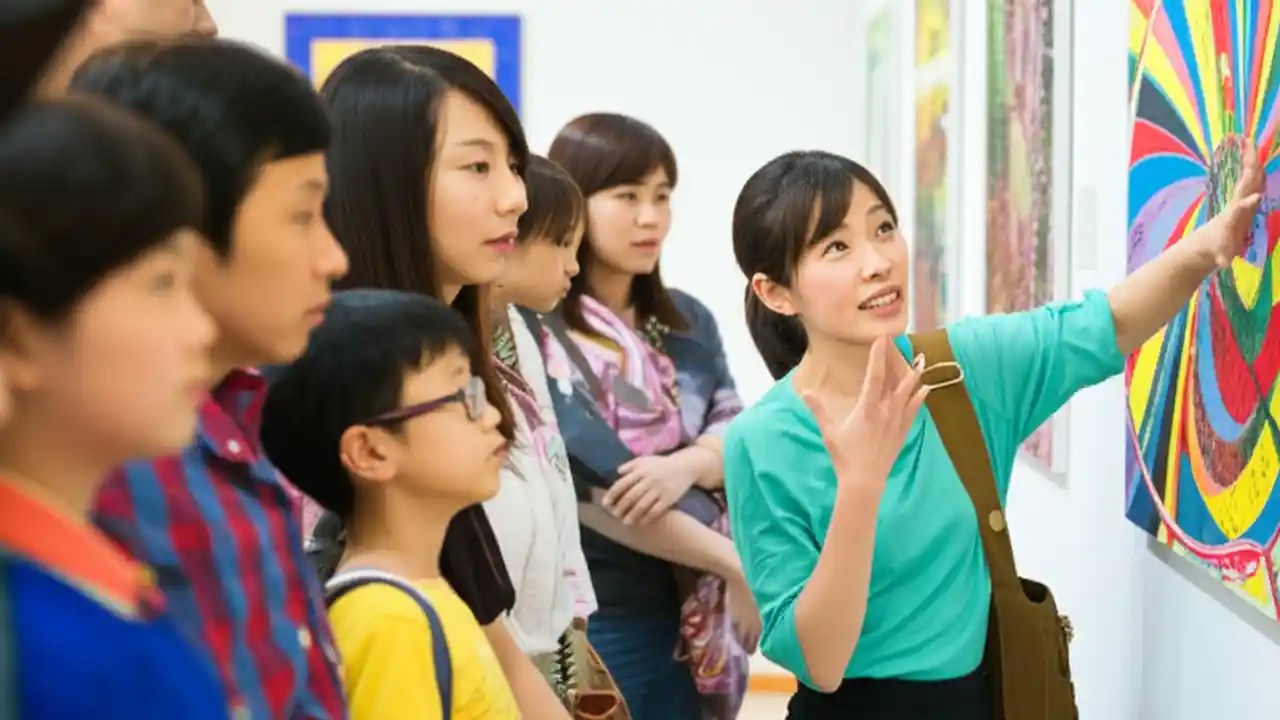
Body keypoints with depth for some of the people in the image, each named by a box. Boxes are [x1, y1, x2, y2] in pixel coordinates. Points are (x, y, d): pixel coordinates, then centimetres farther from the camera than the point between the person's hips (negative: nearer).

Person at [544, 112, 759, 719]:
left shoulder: (688, 322, 11)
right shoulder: (533, 334, -10)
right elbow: (590, 485, -18)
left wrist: (687, 465, -20)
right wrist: (736, 561, -17)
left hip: (688, 618, 6)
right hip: (585, 624, -6)